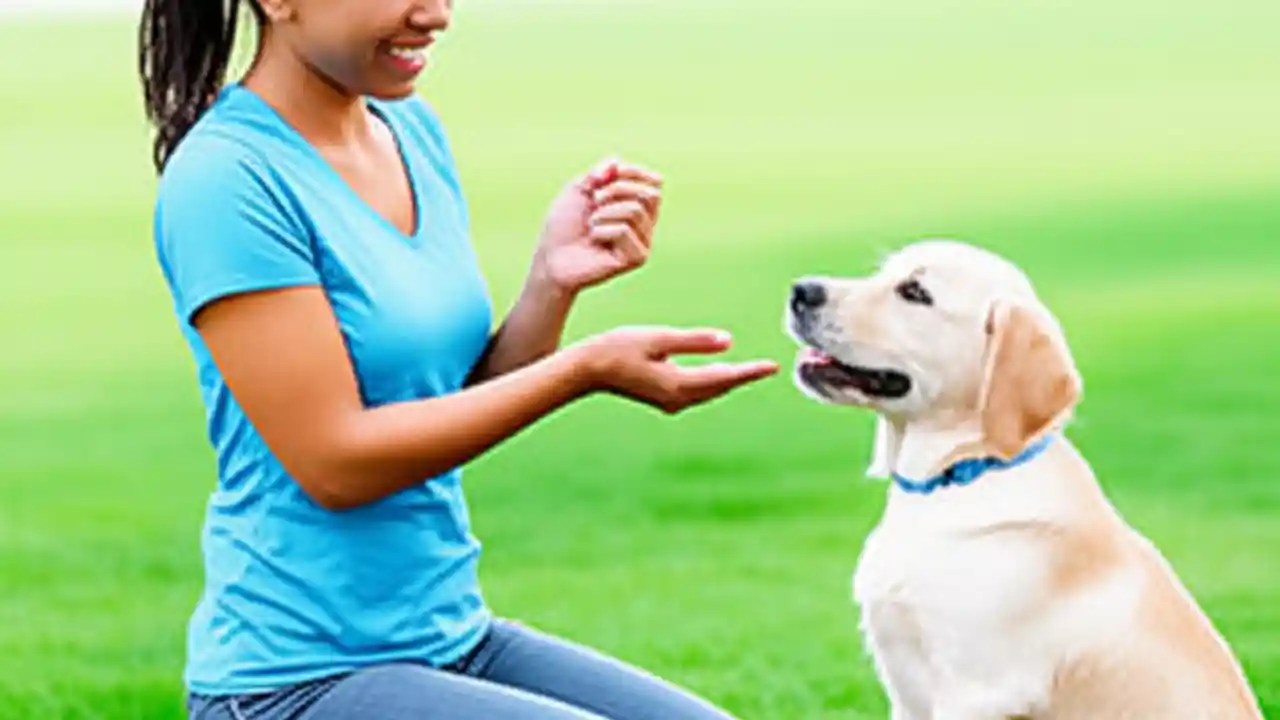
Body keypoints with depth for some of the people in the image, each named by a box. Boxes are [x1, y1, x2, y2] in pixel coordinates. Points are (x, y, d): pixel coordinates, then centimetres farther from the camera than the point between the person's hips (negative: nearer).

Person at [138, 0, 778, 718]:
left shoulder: (416, 129, 8)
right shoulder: (226, 178, -15)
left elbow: (471, 409, 9)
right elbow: (335, 464, -18)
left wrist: (556, 280, -9)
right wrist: (589, 368, -19)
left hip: (455, 635, 8)